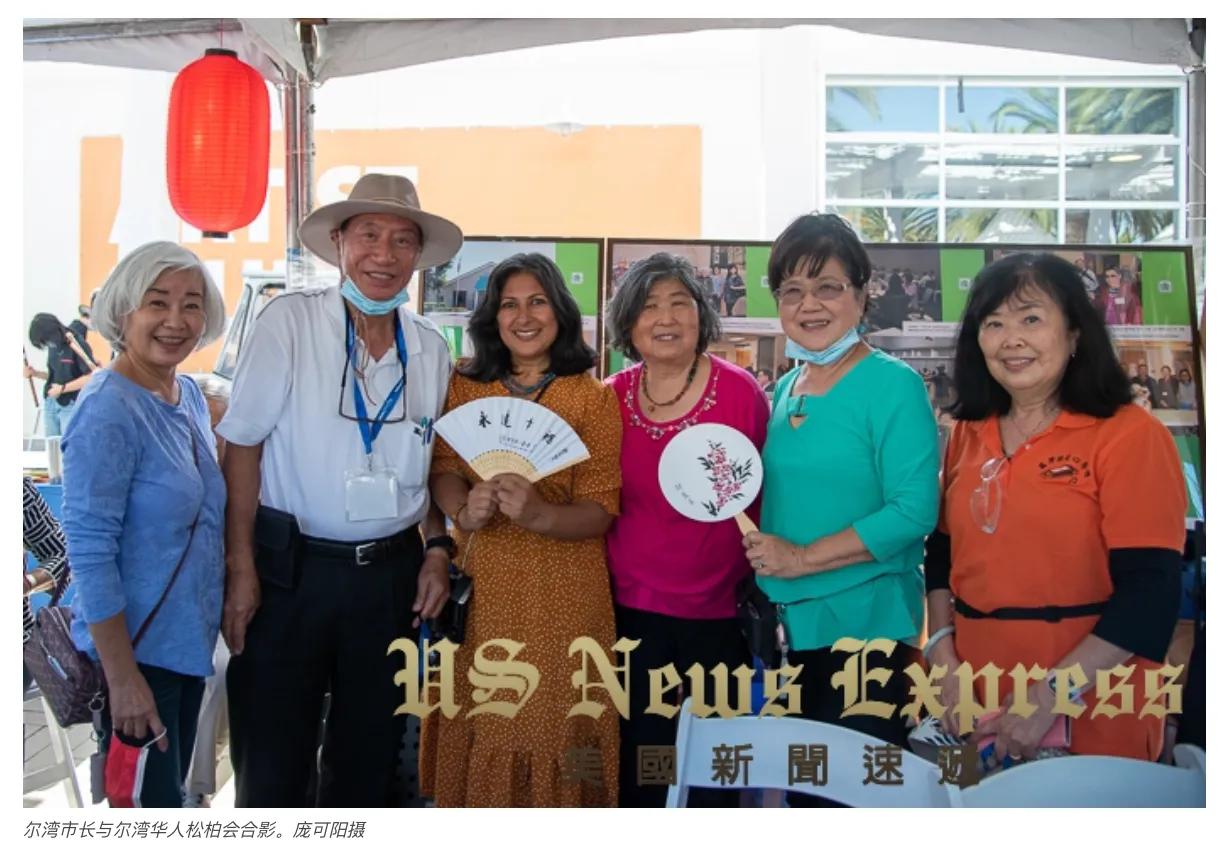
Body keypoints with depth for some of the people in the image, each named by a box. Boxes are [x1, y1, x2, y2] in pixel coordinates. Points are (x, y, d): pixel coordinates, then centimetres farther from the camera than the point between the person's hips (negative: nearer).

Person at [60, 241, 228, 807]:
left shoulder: (191, 396, 5)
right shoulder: (108, 412, -19)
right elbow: (89, 553, -21)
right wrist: (123, 678, -21)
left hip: (188, 643, 8)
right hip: (136, 652, -8)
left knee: (174, 789, 20)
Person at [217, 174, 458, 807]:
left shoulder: (432, 350, 5)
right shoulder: (289, 321, -8)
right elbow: (243, 445, -7)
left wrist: (436, 551, 4)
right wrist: (241, 567, -11)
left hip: (392, 573, 4)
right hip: (290, 567, -4)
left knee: (369, 763, 16)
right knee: (272, 765, 6)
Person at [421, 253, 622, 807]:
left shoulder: (593, 397, -2)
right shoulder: (465, 386, 8)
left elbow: (601, 511, -8)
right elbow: (441, 469, 5)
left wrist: (539, 515, -26)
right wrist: (463, 510, -16)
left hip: (561, 590, -3)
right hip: (480, 585, 3)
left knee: (550, 730, 2)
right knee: (479, 729, 11)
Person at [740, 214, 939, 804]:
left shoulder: (893, 385, -10)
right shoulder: (784, 389, 10)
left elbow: (913, 511, -17)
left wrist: (804, 557, -18)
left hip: (863, 626, -6)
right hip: (783, 626, 6)